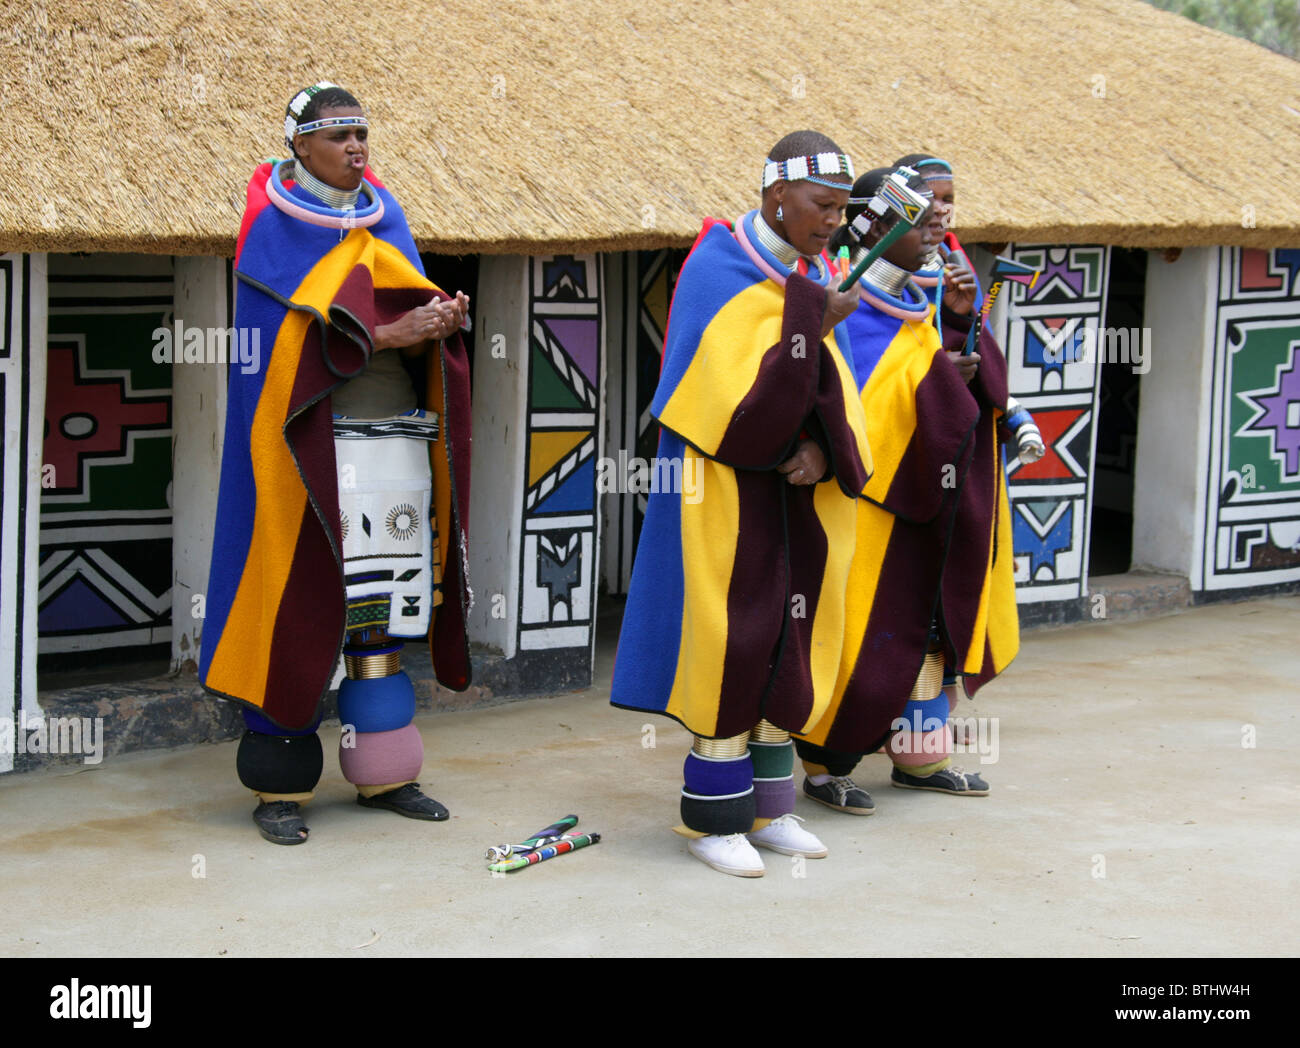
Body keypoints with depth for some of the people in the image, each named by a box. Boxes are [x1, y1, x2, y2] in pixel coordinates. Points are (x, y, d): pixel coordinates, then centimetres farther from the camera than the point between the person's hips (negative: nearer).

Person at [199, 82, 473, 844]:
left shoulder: (382, 216, 14)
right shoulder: (275, 226, -3)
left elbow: (408, 300, 12)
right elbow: (293, 344, -13)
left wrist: (440, 318, -12)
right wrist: (388, 335, -22)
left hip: (401, 437, 6)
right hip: (316, 445, -6)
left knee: (387, 606, 8)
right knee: (301, 607, -5)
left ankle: (382, 773, 16)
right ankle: (279, 787, 2)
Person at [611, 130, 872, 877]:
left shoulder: (813, 275, 8)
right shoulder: (720, 272, -14)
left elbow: (835, 393, 6)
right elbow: (750, 402, -23)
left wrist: (824, 451, -12)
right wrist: (810, 324, -24)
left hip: (795, 489, 7)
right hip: (727, 493, -7)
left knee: (790, 645, 9)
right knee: (729, 646, -5)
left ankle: (767, 808, 20)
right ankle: (713, 820, 6)